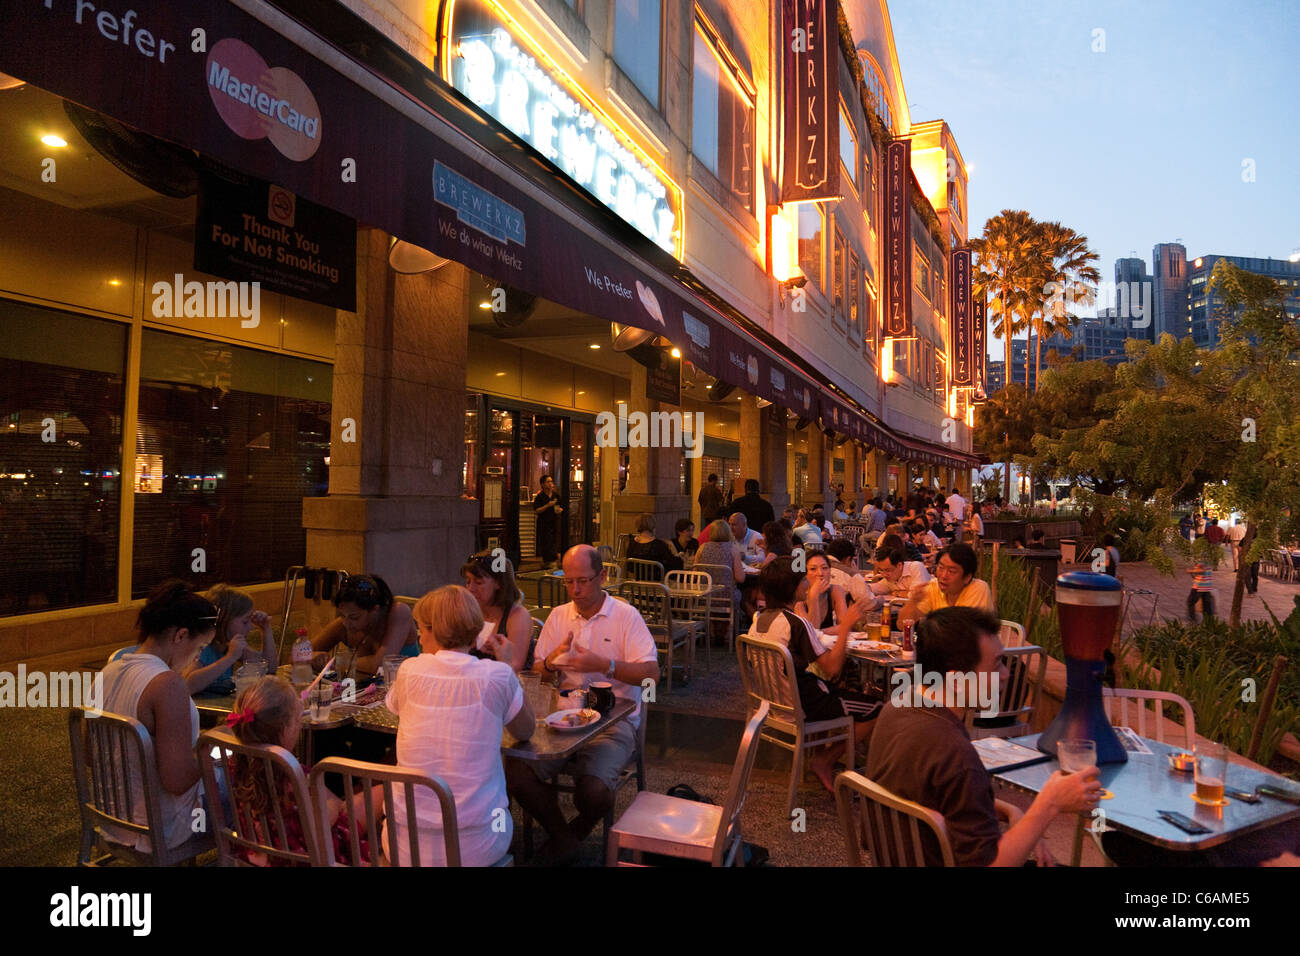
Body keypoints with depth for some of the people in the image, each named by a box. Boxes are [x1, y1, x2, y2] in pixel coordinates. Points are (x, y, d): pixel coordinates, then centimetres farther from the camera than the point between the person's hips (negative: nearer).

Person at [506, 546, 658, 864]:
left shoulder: (625, 615, -2)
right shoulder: (558, 615, 12)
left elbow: (651, 673, -11)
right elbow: (537, 671, 13)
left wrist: (603, 665, -23)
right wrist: (550, 663, -11)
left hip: (613, 721, -4)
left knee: (594, 790, -28)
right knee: (517, 773, -19)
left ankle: (577, 831, 11)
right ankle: (562, 836, 8)